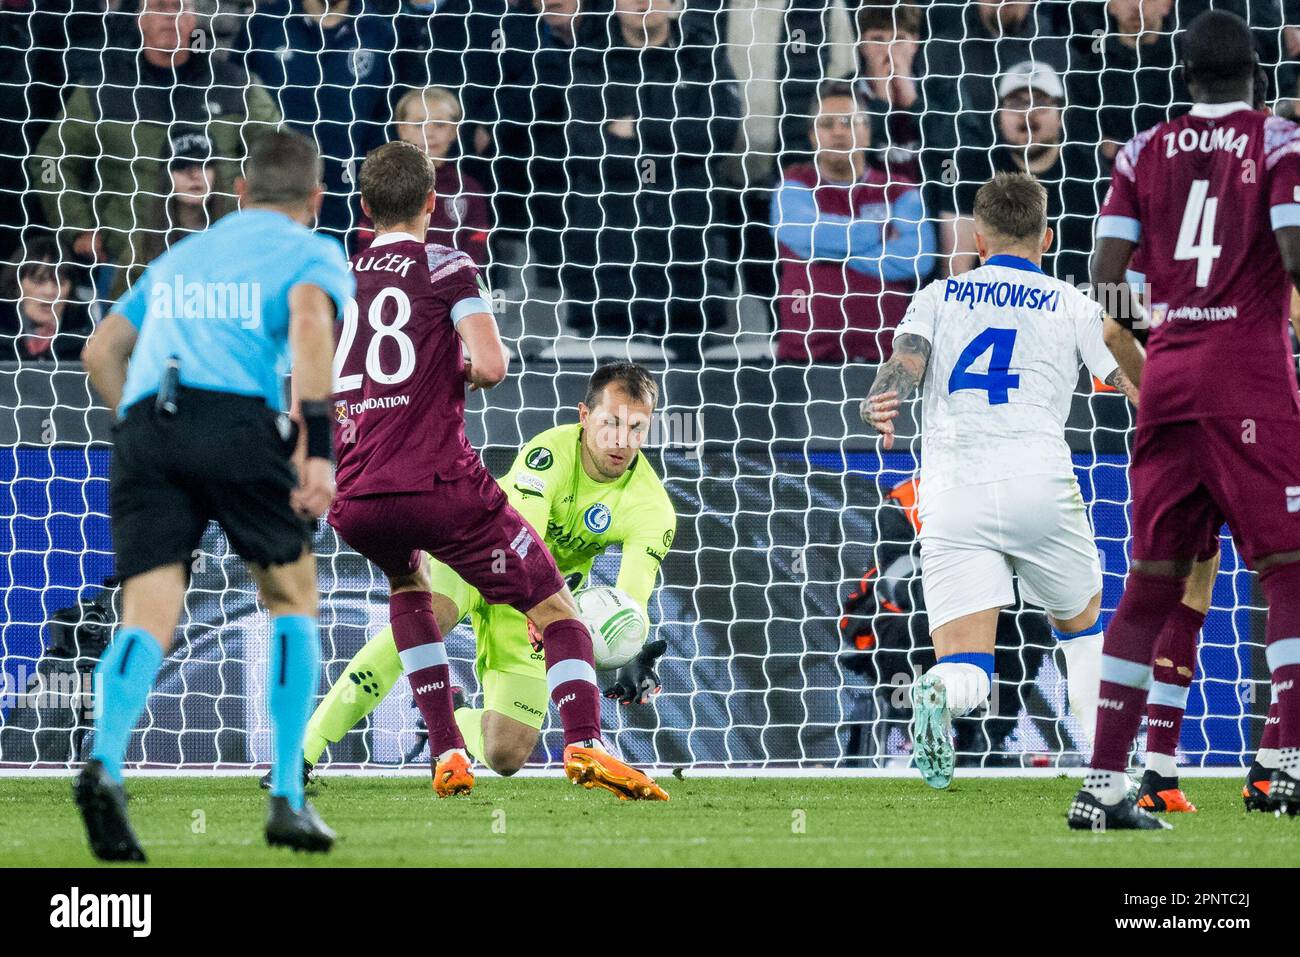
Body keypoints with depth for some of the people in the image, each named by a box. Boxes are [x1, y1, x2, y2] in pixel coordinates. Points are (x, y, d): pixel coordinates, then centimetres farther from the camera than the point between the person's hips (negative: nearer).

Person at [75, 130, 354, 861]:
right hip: (237, 416, -4)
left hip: (143, 419, 4)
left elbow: (102, 351, 30)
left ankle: (106, 761, -31)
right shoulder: (312, 254, 15)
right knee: (292, 596, 14)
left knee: (149, 614, -3)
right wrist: (318, 448, -14)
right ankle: (288, 797, 5)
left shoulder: (181, 257, 33)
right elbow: (310, 321, -7)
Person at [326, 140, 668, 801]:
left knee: (408, 584, 36)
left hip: (352, 500, 5)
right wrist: (465, 373, 11)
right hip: (438, 484, -5)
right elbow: (489, 366, -11)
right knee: (556, 610, 5)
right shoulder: (444, 267, 3)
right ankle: (584, 746, -21)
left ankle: (446, 755, 23)